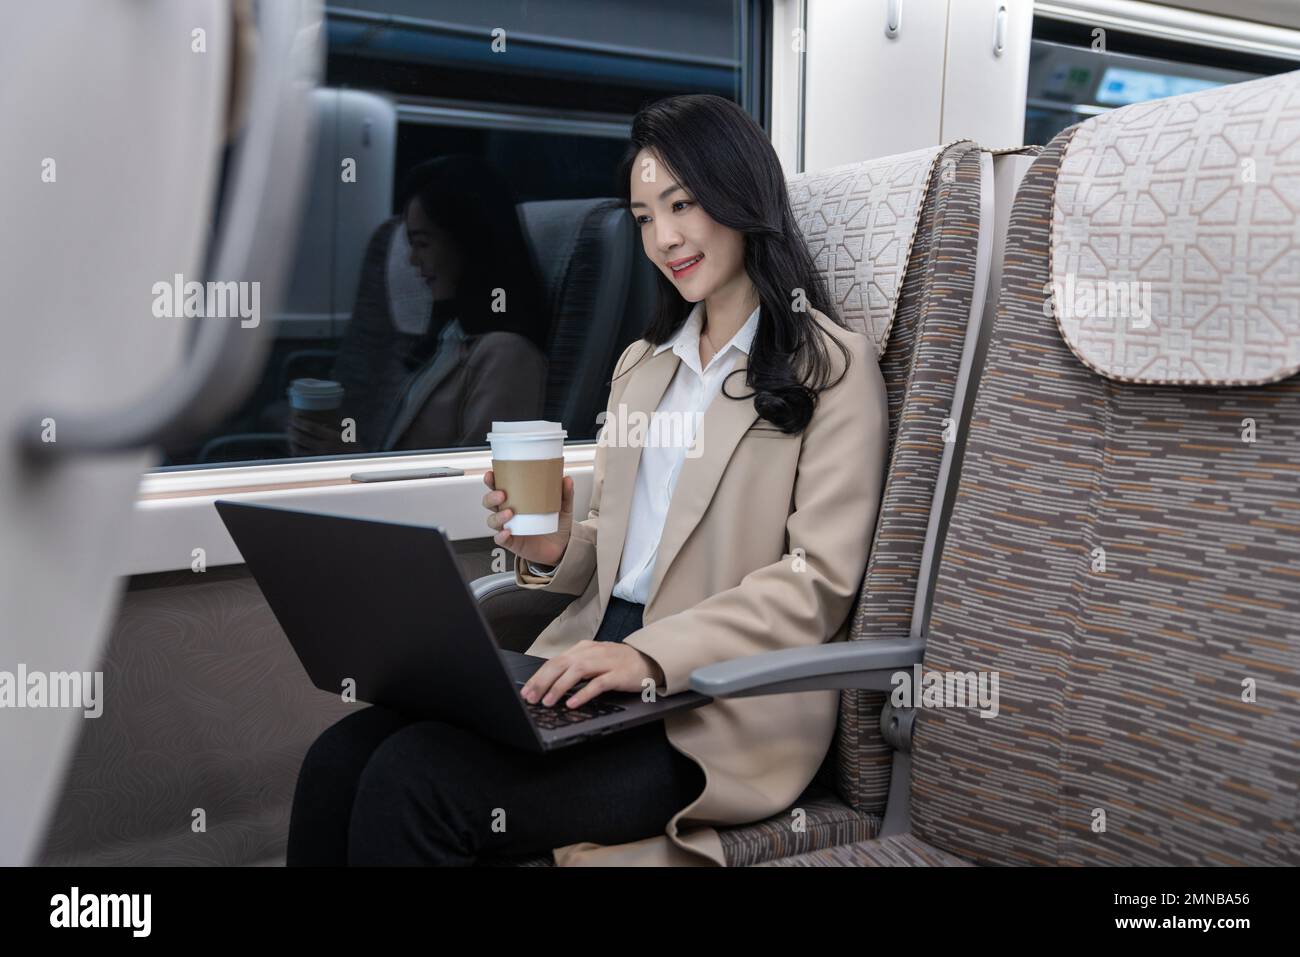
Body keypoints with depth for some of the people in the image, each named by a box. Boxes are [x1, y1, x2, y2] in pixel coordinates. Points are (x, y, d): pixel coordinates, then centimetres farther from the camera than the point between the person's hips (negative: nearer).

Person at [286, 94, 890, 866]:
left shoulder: (831, 367, 0)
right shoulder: (641, 365, 22)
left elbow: (819, 583, -9)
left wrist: (652, 655, -22)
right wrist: (555, 548, -1)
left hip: (719, 712, -6)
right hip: (593, 668, 6)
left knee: (412, 782, -25)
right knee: (341, 758, -17)